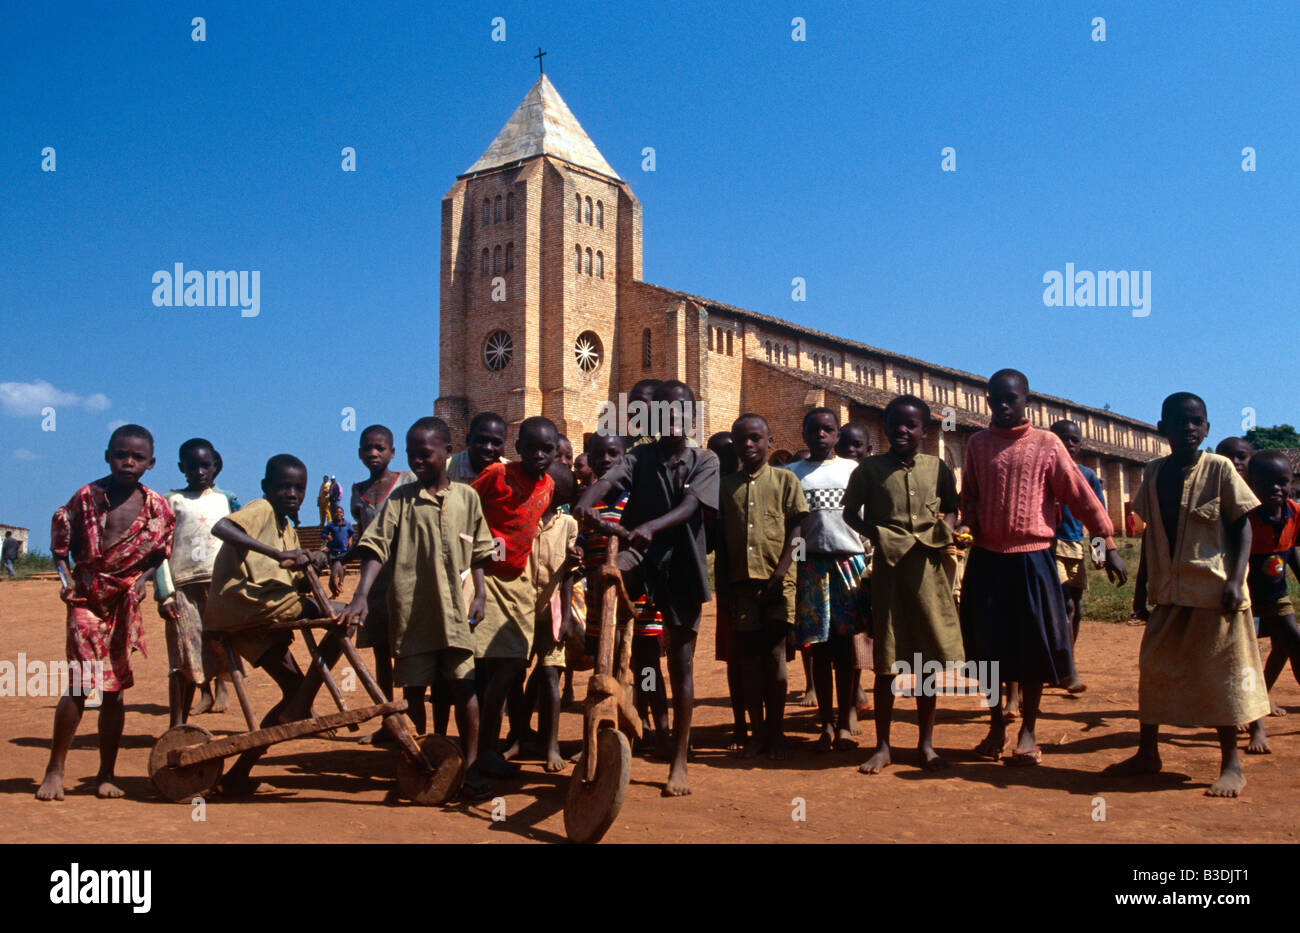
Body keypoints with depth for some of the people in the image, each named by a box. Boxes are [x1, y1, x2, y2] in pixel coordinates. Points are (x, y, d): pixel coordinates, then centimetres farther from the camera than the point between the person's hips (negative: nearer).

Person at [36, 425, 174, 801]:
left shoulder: (157, 507, -2)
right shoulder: (87, 496, -6)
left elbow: (159, 552, 13)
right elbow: (60, 539, 7)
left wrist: (142, 579, 0)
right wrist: (66, 576, -3)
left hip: (126, 601, 2)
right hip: (87, 599, -2)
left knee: (114, 689, 6)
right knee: (81, 685, -9)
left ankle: (106, 774, 17)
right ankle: (55, 770, 6)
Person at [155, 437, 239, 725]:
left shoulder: (227, 500, 16)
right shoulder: (171, 501, 9)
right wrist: (164, 594, -6)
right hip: (184, 587, -2)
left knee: (216, 653, -1)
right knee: (182, 659, -5)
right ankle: (177, 726, -1)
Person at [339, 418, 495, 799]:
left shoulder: (466, 497, 7)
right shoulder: (400, 498, 2)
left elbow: (479, 552, 14)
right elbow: (376, 548, -5)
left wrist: (479, 595, 6)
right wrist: (361, 596, -16)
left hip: (454, 609, 0)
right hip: (410, 608, 0)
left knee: (463, 684, -2)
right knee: (414, 689, 7)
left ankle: (471, 766, 7)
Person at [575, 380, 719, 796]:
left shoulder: (705, 461, 2)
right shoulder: (639, 457, 5)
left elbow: (689, 506, -16)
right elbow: (606, 481, -14)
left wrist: (651, 526, -36)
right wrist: (585, 502, -39)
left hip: (681, 565, 0)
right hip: (639, 556, 0)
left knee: (681, 663, 5)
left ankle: (679, 762, 15)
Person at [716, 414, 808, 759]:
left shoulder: (785, 480, 4)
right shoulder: (726, 485, 11)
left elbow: (796, 530, -1)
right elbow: (720, 542, 12)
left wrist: (780, 572, -12)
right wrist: (722, 588, 6)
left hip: (777, 582, -3)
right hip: (740, 582, 3)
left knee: (774, 657, -1)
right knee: (748, 659, 5)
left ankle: (776, 733, 9)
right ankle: (757, 731, 14)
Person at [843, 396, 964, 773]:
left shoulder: (938, 469, 6)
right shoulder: (870, 469, 1)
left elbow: (952, 508, 16)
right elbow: (851, 512, 7)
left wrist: (946, 530, -5)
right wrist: (876, 534, -10)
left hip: (928, 571, 2)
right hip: (888, 569, -2)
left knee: (927, 662, 8)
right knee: (887, 663, 3)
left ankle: (926, 742, 21)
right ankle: (882, 746, 13)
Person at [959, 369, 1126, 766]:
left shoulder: (1046, 444, -2)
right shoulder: (977, 444, 6)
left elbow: (1081, 497, -2)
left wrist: (1109, 546, -4)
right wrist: (967, 524, -2)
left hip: (1032, 558, -2)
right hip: (986, 559, 2)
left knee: (1033, 647, 3)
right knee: (988, 645, 7)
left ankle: (1028, 733, 16)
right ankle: (996, 726, 22)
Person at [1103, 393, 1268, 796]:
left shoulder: (1219, 468, -6)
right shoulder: (1153, 474, 7)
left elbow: (1241, 525, -4)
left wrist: (1236, 579, -14)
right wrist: (1142, 586, 15)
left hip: (1214, 592, -4)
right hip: (1168, 593, 5)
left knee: (1220, 675, 1)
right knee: (1154, 671, 8)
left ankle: (1231, 763, 13)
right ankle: (1147, 753, 21)